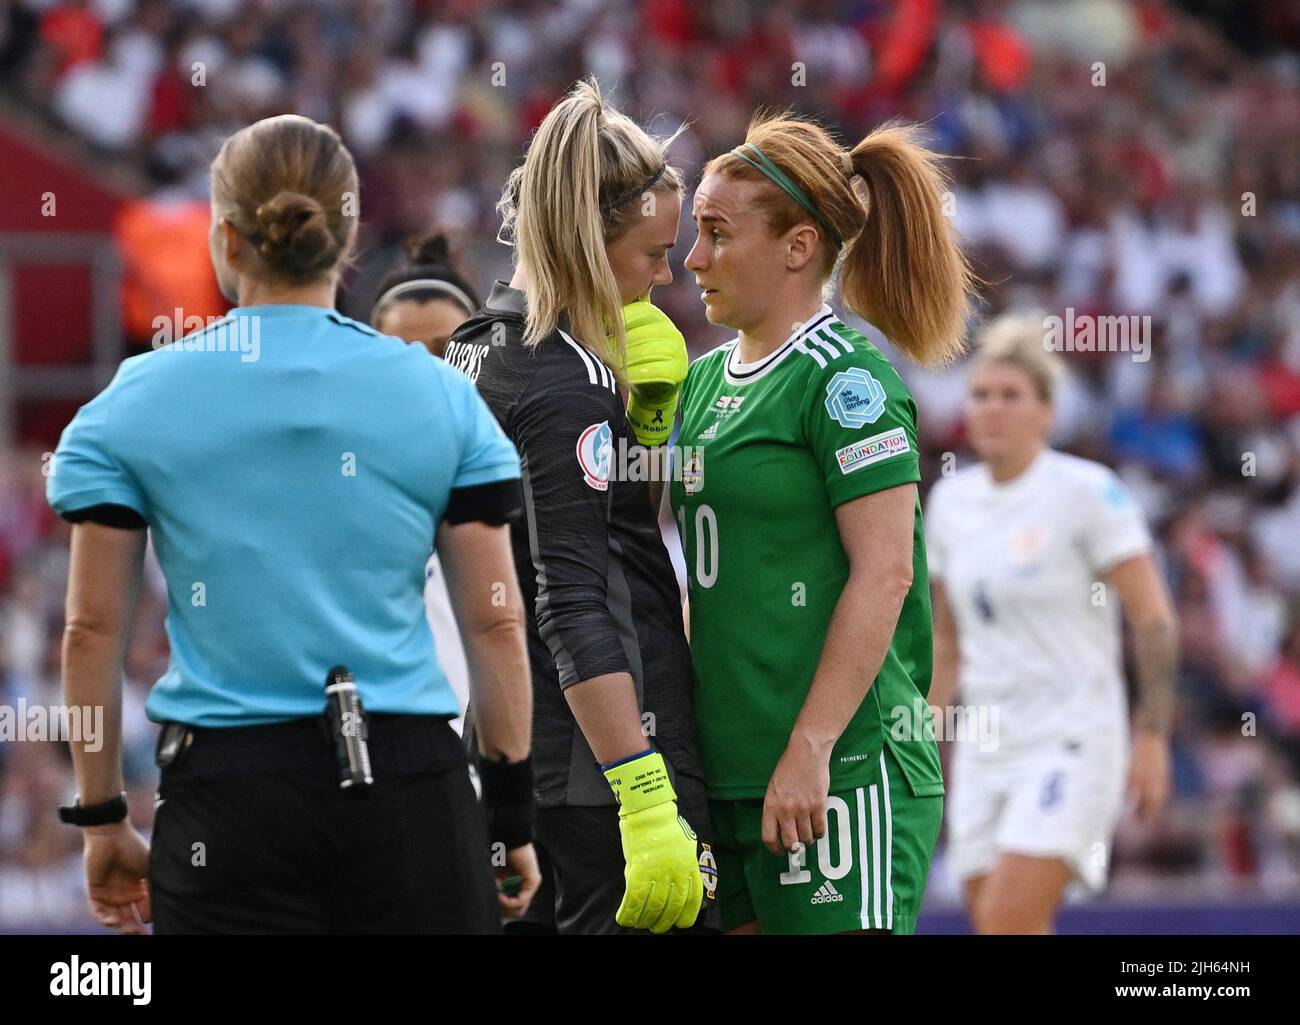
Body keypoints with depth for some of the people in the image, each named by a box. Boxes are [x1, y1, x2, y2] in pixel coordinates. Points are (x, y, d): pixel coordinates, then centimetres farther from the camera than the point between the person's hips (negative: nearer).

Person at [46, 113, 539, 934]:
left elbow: (93, 631, 2)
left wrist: (102, 819, 10)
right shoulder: (442, 396, 4)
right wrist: (512, 814, 11)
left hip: (228, 793, -1)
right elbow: (496, 624, 4)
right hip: (409, 789, 1)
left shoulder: (137, 403, 2)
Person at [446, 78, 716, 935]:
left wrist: (645, 406, 4)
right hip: (599, 765, -10)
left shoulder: (478, 346, 12)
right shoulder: (565, 382, -15)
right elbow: (575, 607, -22)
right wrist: (647, 802, -26)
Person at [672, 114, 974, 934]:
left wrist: (810, 749, -19)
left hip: (840, 772, -8)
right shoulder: (706, 378, 15)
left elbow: (883, 572, -15)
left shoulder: (845, 374, -9)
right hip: (729, 771, 8)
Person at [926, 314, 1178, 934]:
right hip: (985, 751, 6)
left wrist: (1152, 735, -12)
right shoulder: (951, 500, 10)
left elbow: (1154, 620, -7)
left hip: (1072, 740, -6)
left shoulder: (1088, 492, -7)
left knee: (1006, 921, -20)